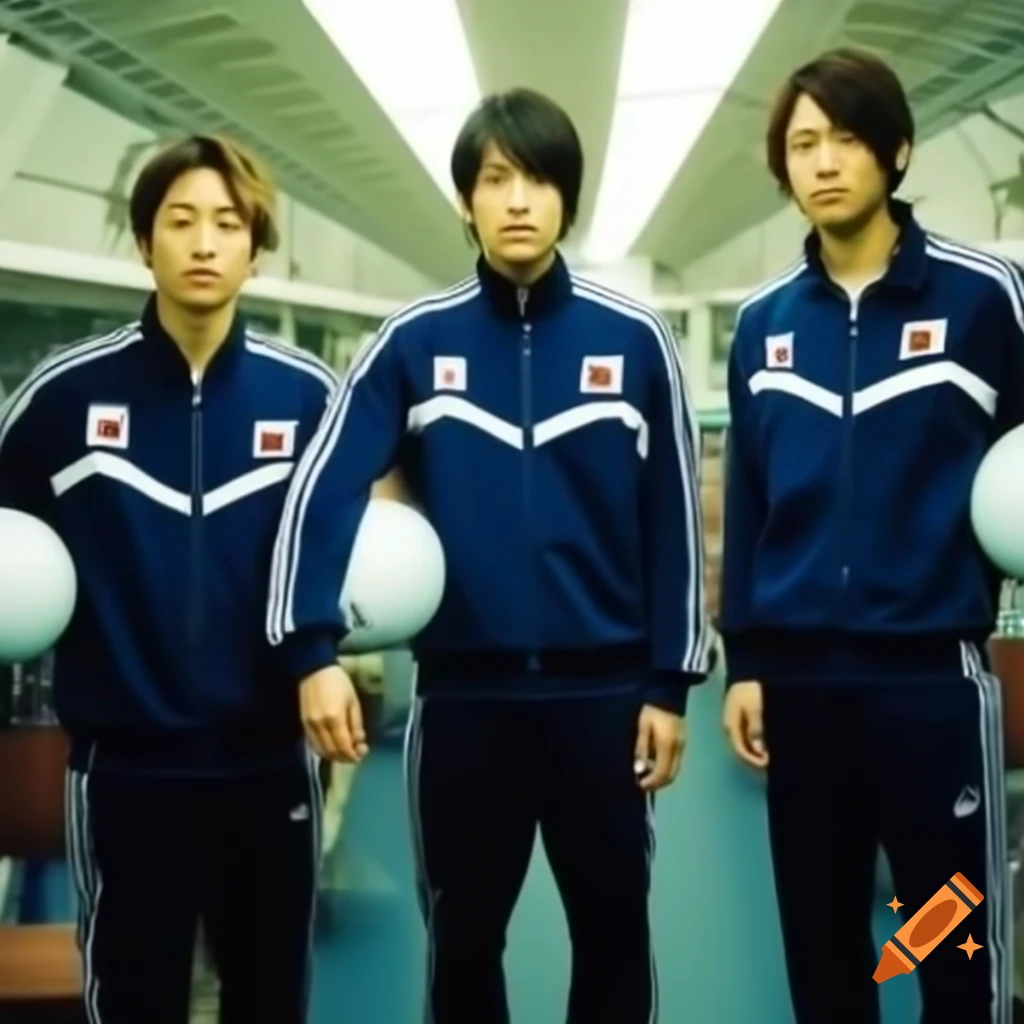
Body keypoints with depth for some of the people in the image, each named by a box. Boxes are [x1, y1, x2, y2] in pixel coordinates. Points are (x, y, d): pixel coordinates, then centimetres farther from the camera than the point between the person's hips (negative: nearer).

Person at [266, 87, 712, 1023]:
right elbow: (324, 491, -5)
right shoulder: (415, 343, 0)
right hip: (463, 693, 0)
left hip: (601, 690, 0)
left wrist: (669, 683, 0)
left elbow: (672, 520, 2)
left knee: (614, 933, 12)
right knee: (462, 938, 14)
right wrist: (313, 650, -16)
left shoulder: (634, 341, 0)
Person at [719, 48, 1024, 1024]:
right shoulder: (762, 320, 8)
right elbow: (747, 500, 11)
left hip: (933, 669, -3)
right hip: (799, 677, 4)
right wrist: (743, 659, 9)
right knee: (819, 941, 13)